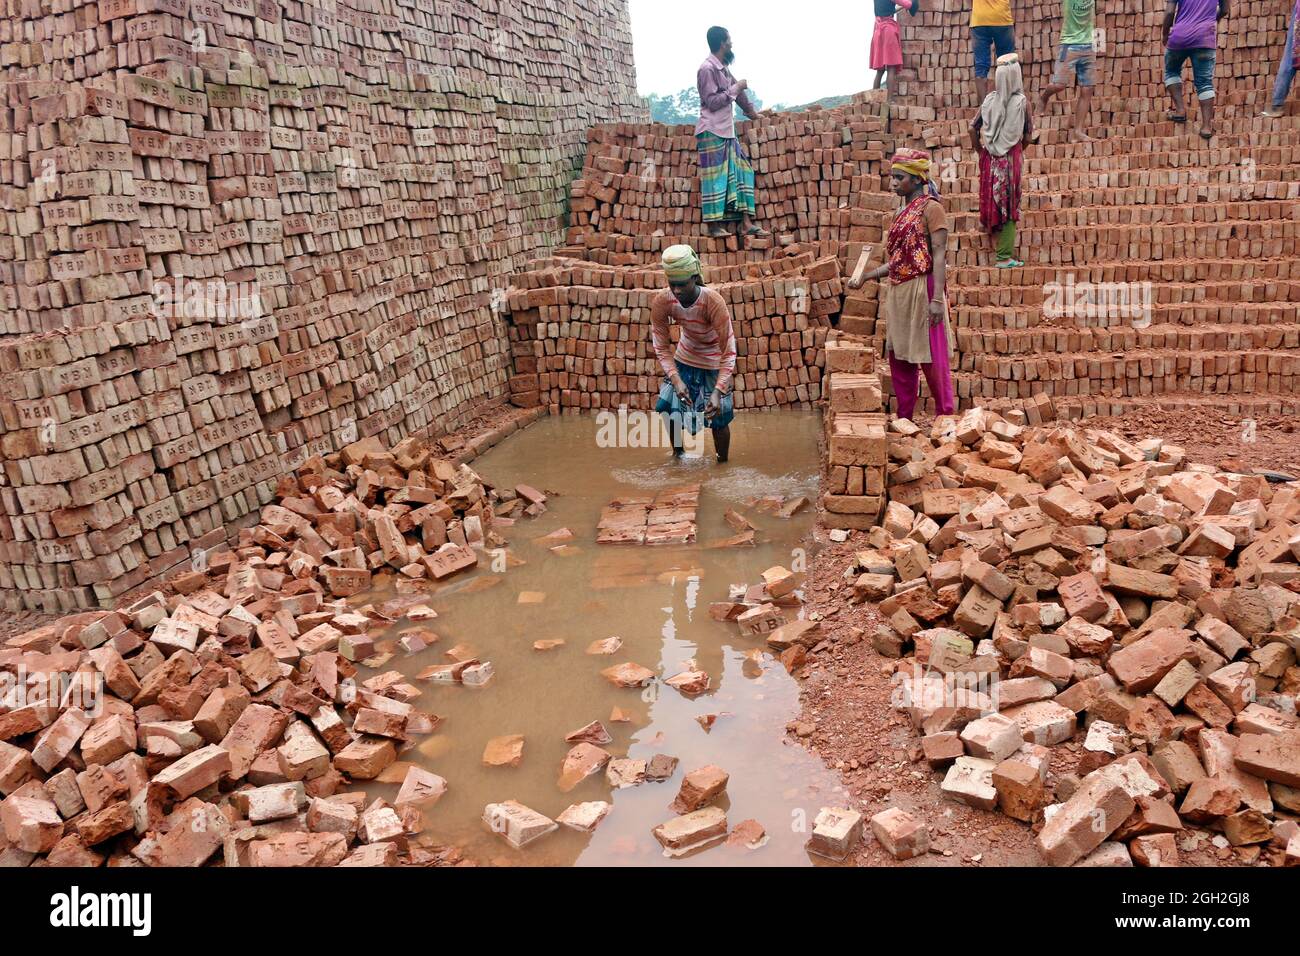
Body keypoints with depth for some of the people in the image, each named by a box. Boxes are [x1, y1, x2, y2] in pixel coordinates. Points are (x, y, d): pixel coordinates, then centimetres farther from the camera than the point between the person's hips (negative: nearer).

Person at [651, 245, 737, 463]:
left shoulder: (714, 302, -35)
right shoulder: (661, 302, -25)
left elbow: (729, 352, -31)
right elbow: (661, 348, -16)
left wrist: (718, 391, -41)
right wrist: (676, 380, -31)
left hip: (714, 363, -4)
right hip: (684, 358, 4)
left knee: (718, 418, -3)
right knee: (667, 406, 4)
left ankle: (722, 464, 22)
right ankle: (678, 453, 31)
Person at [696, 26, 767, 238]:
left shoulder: (723, 68, 14)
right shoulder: (707, 69, -13)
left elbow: (736, 89, 30)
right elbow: (712, 102, -19)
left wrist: (750, 109, 42)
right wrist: (735, 89, -12)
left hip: (728, 133, 9)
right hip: (712, 133, -9)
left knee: (741, 173, 6)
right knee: (715, 178, -7)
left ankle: (746, 223, 6)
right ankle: (714, 225, -3)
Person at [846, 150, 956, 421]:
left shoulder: (930, 208, -6)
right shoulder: (902, 213, 16)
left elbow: (939, 254, -13)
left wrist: (937, 298, -21)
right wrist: (866, 277, 14)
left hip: (922, 290, -8)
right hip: (898, 293, 8)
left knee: (932, 357, -4)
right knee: (900, 358, 10)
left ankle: (946, 416, 5)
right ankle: (904, 417, 19)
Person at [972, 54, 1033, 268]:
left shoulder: (989, 99, 0)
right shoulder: (1022, 101, -7)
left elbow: (973, 128, 1)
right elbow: (1027, 135, -4)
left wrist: (980, 150, 13)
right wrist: (1019, 151, 14)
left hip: (990, 158, 2)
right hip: (1011, 157, -2)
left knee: (991, 196, 21)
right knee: (1009, 205, 0)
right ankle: (1005, 256, 0)